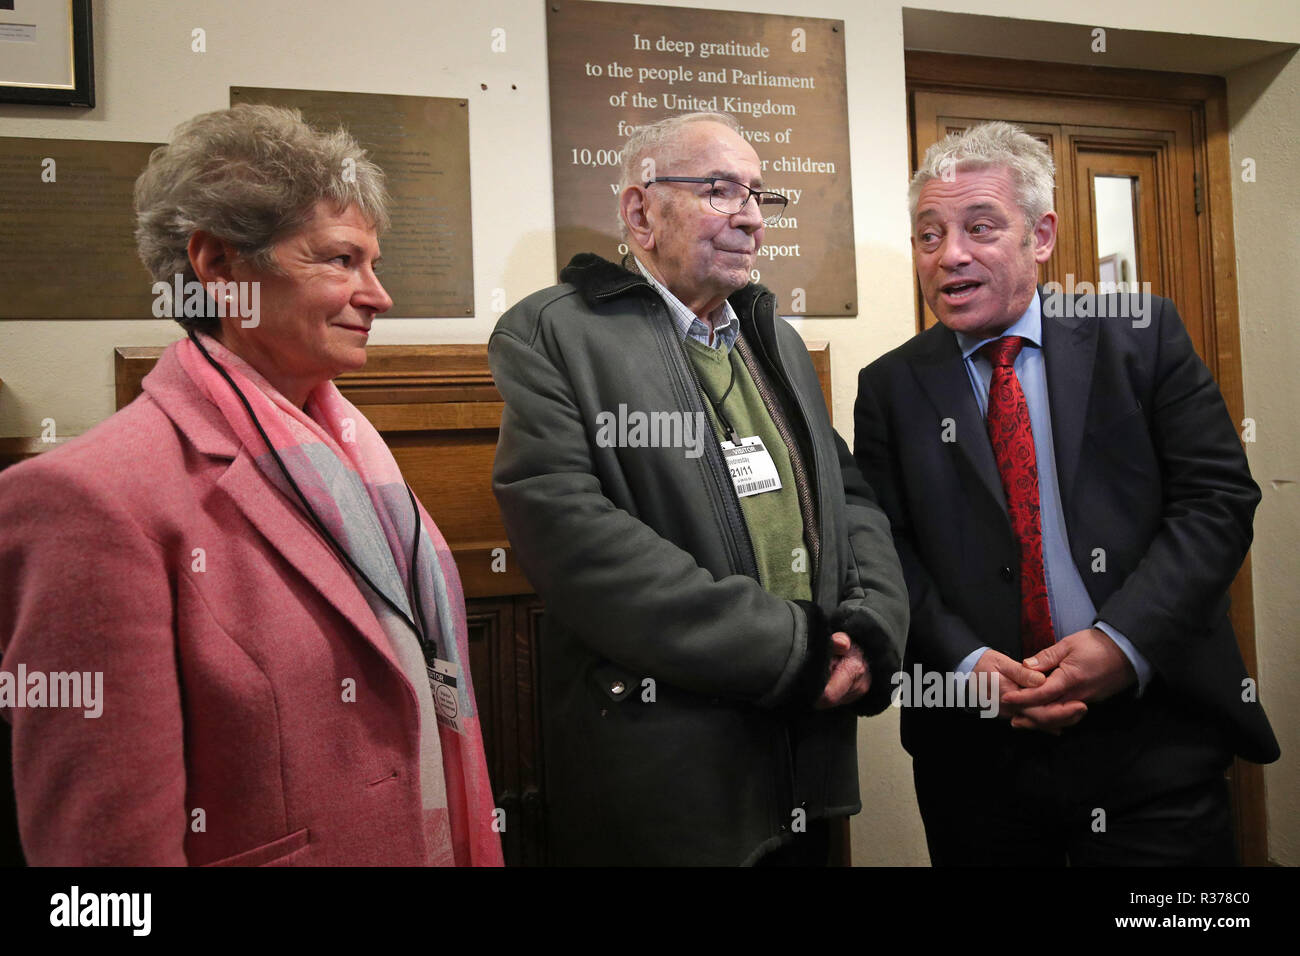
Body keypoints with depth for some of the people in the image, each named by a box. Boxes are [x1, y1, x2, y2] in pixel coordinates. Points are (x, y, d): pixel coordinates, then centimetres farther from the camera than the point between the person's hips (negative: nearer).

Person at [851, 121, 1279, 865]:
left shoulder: (1142, 335, 1)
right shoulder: (890, 386, 4)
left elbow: (1218, 496, -4)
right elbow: (886, 550, 0)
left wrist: (1125, 640, -15)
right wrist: (966, 662, -15)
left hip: (1154, 732, 0)